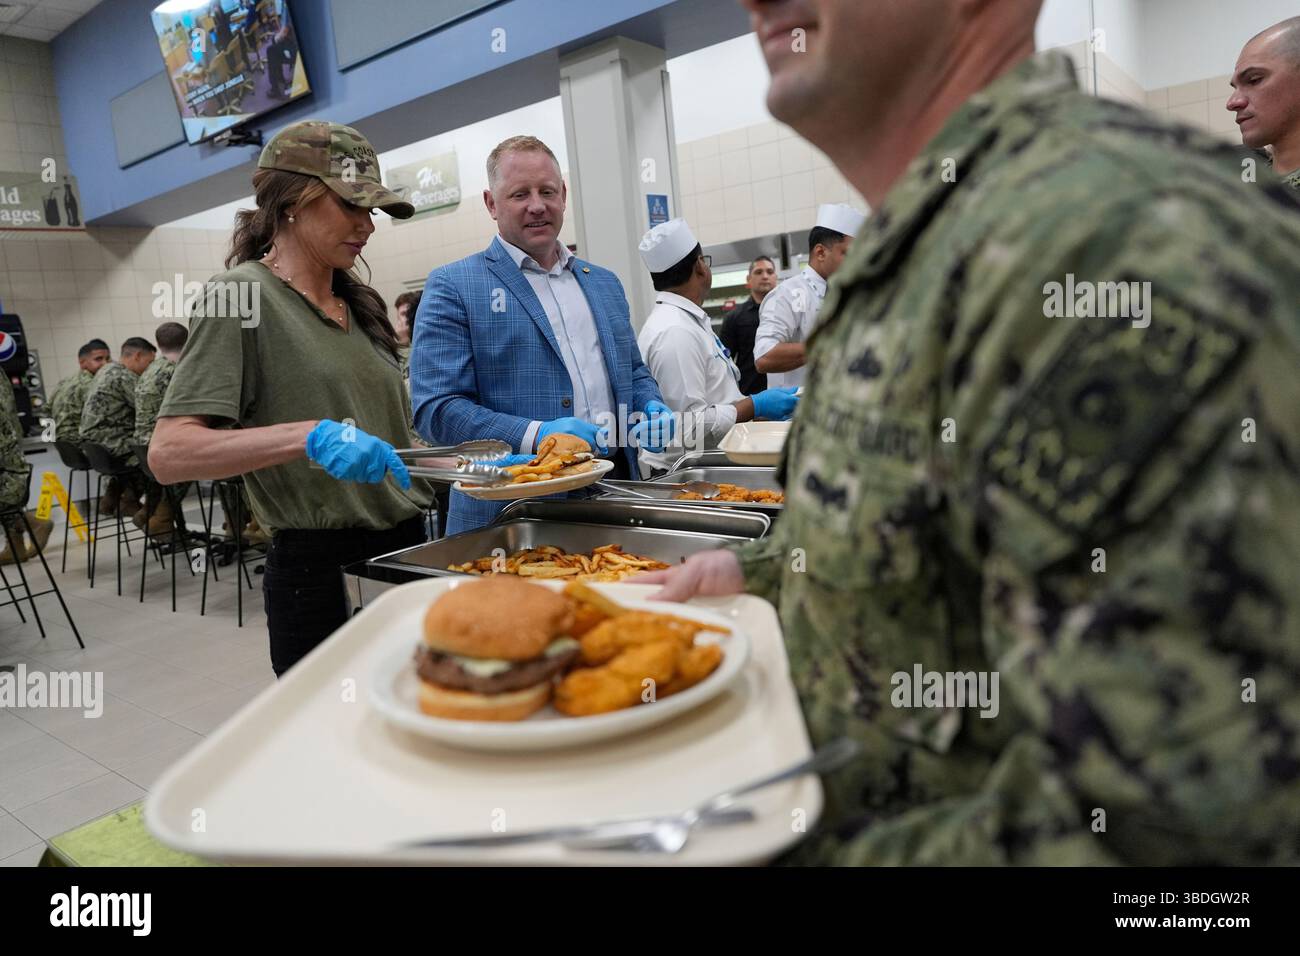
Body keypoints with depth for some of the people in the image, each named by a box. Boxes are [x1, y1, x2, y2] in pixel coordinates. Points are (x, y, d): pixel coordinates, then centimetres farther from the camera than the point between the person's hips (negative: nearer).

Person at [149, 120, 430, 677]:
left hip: (406, 549, 7)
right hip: (322, 569, -7)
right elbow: (169, 454, -17)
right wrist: (310, 436, -29)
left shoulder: (359, 303, 13)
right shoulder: (245, 295, -8)